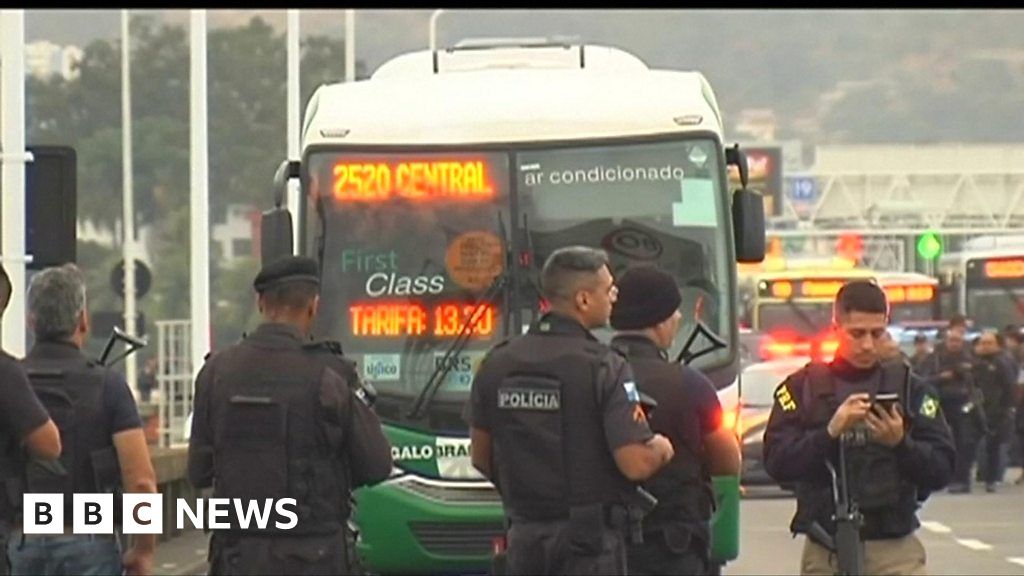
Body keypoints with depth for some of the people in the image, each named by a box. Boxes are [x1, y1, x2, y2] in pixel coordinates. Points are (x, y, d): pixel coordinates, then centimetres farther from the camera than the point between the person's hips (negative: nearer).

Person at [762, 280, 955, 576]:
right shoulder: (803, 387, 6)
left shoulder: (910, 388, 8)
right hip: (825, 550, 1)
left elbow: (941, 470, 2)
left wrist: (901, 443, -17)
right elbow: (777, 461, -6)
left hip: (895, 550, -1)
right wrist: (830, 432, -19)